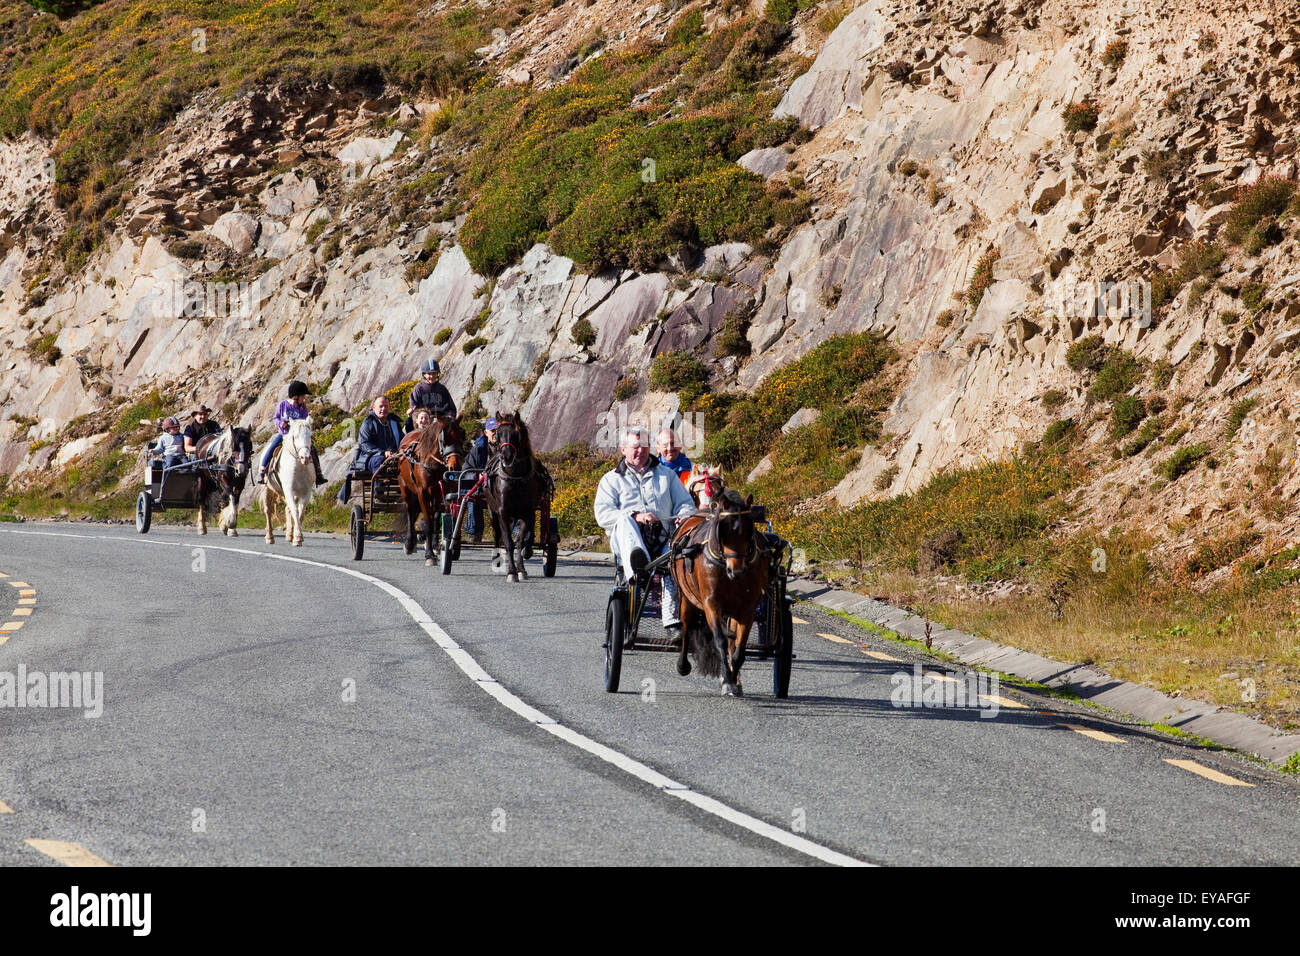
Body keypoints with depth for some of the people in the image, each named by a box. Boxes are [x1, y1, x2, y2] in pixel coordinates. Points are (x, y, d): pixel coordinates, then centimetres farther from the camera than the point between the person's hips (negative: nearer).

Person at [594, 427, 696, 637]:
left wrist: (683, 516, -4)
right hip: (627, 541, -1)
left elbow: (686, 504, 22)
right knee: (624, 521, -36)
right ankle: (636, 566, -67)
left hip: (662, 538, 1)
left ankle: (673, 620, -43)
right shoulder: (611, 480, 19)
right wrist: (635, 516, -12)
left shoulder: (667, 474, 27)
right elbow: (602, 515, 5)